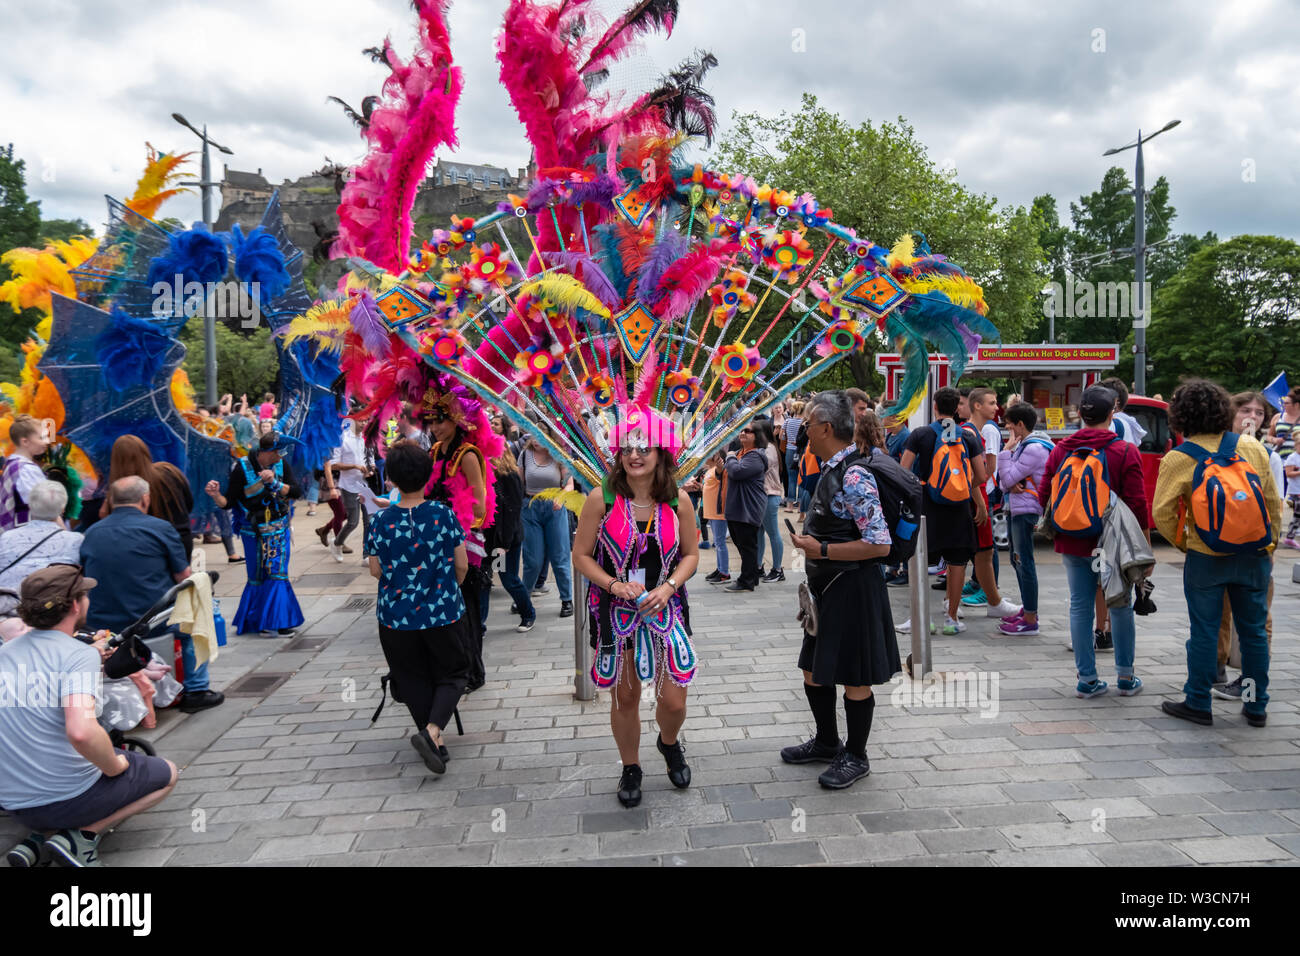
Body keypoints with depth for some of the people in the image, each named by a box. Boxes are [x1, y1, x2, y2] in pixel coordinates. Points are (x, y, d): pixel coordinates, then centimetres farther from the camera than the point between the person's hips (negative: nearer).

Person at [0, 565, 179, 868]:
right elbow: (81, 732, -32)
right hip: (71, 796, -7)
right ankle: (82, 836, -2)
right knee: (167, 774, 16)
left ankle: (41, 835, 10)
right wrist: (115, 766, -14)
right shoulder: (80, 654, -18)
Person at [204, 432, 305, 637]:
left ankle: (280, 620, 9)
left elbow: (294, 492, -11)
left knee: (277, 573, 2)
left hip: (280, 529, 2)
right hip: (254, 532, -2)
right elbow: (228, 502, -9)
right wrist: (216, 496, -29)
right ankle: (257, 621, 15)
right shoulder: (242, 468, -11)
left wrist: (274, 482, -25)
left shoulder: (282, 465, -2)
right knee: (258, 577, 4)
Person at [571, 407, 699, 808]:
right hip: (614, 612, -1)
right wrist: (615, 585, -18)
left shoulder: (678, 501, -5)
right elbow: (581, 555, -4)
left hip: (665, 609, 1)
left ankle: (669, 744, 39)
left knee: (674, 701, 2)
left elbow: (691, 554, 5)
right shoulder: (602, 498, -11)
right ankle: (630, 768, 36)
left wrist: (667, 587, -12)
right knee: (625, 697, 11)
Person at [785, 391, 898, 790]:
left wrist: (822, 550, -21)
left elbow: (879, 544, -23)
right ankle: (826, 743, 37)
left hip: (852, 589, -10)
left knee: (853, 678, 5)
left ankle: (855, 756, 22)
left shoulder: (854, 476, -20)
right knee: (814, 670, 19)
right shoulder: (832, 470, 10)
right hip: (828, 588, 10)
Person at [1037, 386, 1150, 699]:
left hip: (1072, 544, 2)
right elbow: (1137, 505, -10)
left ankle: (1086, 678, 11)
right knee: (1120, 607, 11)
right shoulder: (1125, 452, -9)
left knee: (1080, 606, 8)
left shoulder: (1060, 450, 0)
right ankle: (1126, 678, 19)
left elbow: (1044, 497, 4)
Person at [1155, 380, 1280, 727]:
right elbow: (1273, 503, 7)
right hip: (1254, 555, 3)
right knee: (1254, 631, 12)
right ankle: (1256, 707, 21)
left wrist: (1184, 542, 6)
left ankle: (1198, 704, 14)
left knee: (1203, 632, 6)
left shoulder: (1178, 459, -8)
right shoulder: (1252, 449, 0)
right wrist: (1269, 543, 18)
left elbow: (1162, 512, -10)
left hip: (1206, 558, -3)